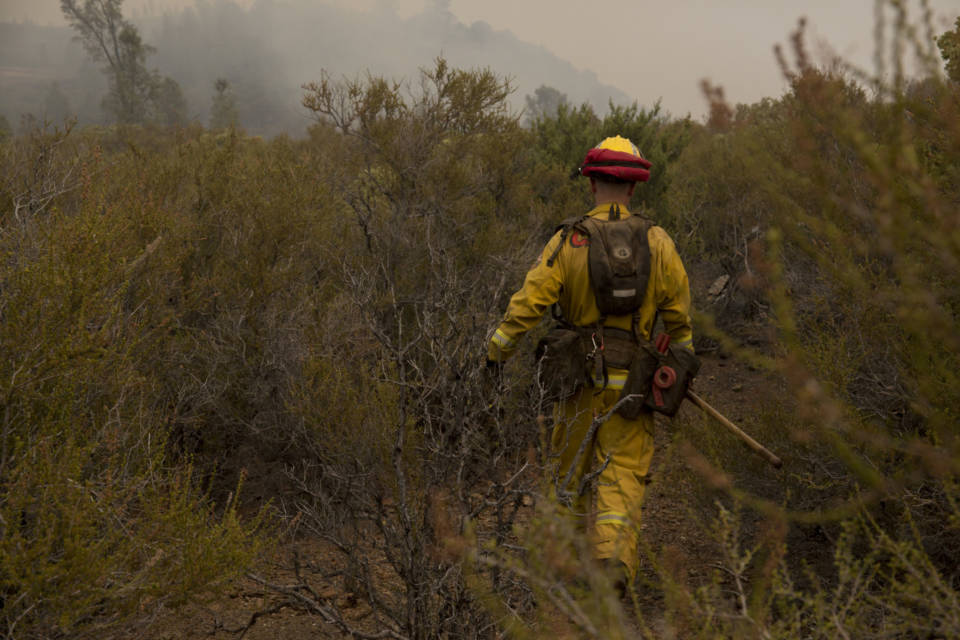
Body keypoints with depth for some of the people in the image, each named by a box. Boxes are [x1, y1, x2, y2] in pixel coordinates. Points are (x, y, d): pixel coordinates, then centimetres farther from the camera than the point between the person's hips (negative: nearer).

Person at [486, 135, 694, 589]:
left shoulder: (568, 241, -5)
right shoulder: (657, 243, 1)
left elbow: (528, 304, -9)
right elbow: (680, 320, 4)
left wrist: (497, 351, 2)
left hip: (580, 376, 0)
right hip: (632, 381, 0)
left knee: (573, 472, 16)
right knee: (622, 475, 5)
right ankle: (614, 557, -14)